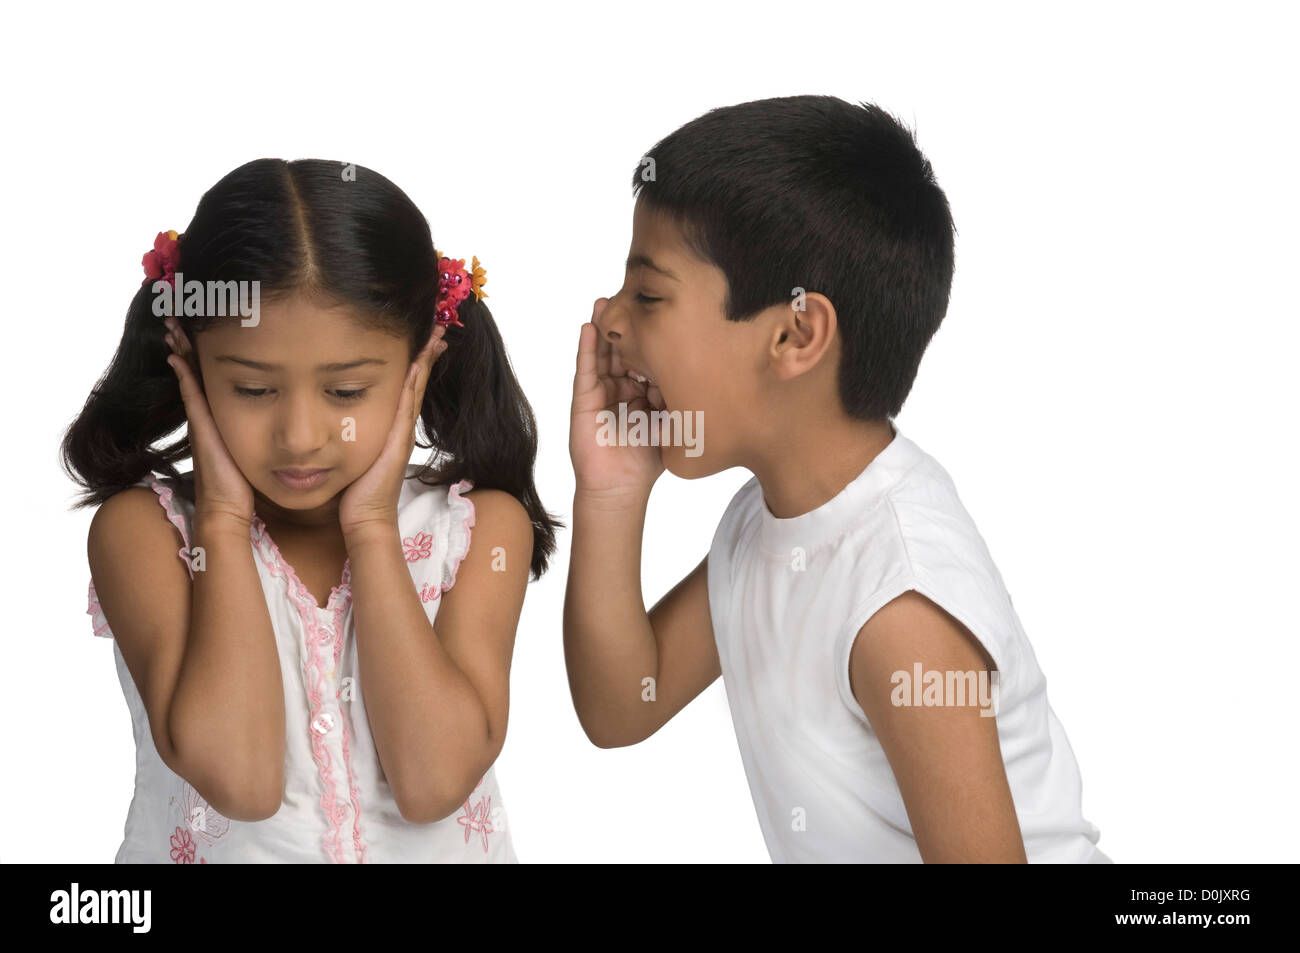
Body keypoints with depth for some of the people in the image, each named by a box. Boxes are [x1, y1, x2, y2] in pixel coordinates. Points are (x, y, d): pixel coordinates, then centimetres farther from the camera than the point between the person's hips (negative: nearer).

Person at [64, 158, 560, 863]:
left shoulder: (483, 525, -2)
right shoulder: (144, 529, -5)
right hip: (221, 853, -1)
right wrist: (224, 519, -12)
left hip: (432, 850, 1)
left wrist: (370, 528, -11)